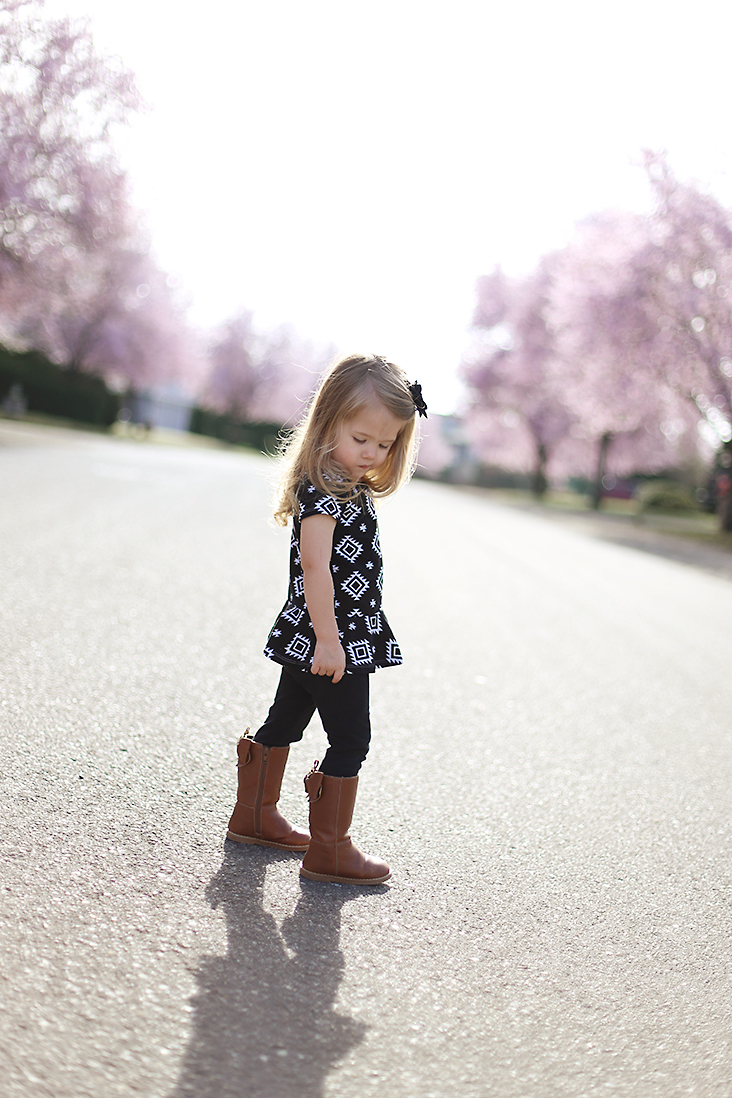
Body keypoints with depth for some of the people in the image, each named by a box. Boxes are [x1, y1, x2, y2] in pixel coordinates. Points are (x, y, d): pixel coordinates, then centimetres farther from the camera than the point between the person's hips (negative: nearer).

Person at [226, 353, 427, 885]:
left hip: (310, 640, 11)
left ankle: (255, 815, 36)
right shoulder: (324, 490, -20)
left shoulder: (352, 489, 12)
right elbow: (315, 566, -25)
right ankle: (330, 850, 5)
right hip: (332, 640, -11)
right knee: (350, 738, -2)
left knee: (286, 720, 21)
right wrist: (329, 639, -27)